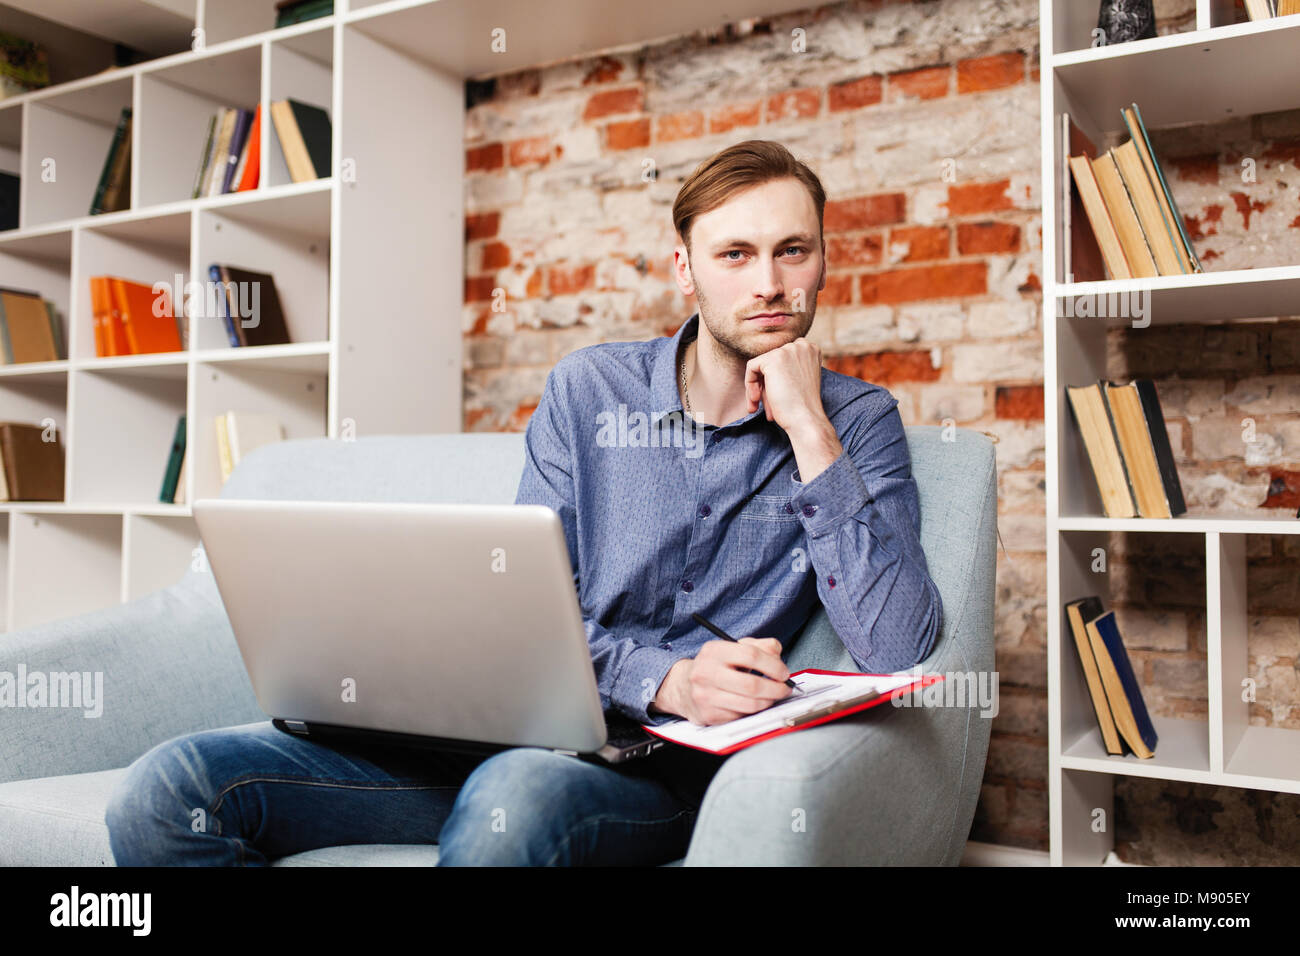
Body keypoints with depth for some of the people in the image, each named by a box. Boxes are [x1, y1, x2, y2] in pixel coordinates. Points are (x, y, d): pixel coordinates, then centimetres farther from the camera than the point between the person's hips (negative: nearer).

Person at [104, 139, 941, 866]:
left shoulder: (857, 421, 5)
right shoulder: (588, 389, 9)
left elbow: (899, 650, -10)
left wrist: (809, 431, -12)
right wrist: (662, 678, -16)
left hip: (665, 765, -2)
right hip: (514, 724, 3)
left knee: (512, 797, -39)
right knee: (169, 791, -13)